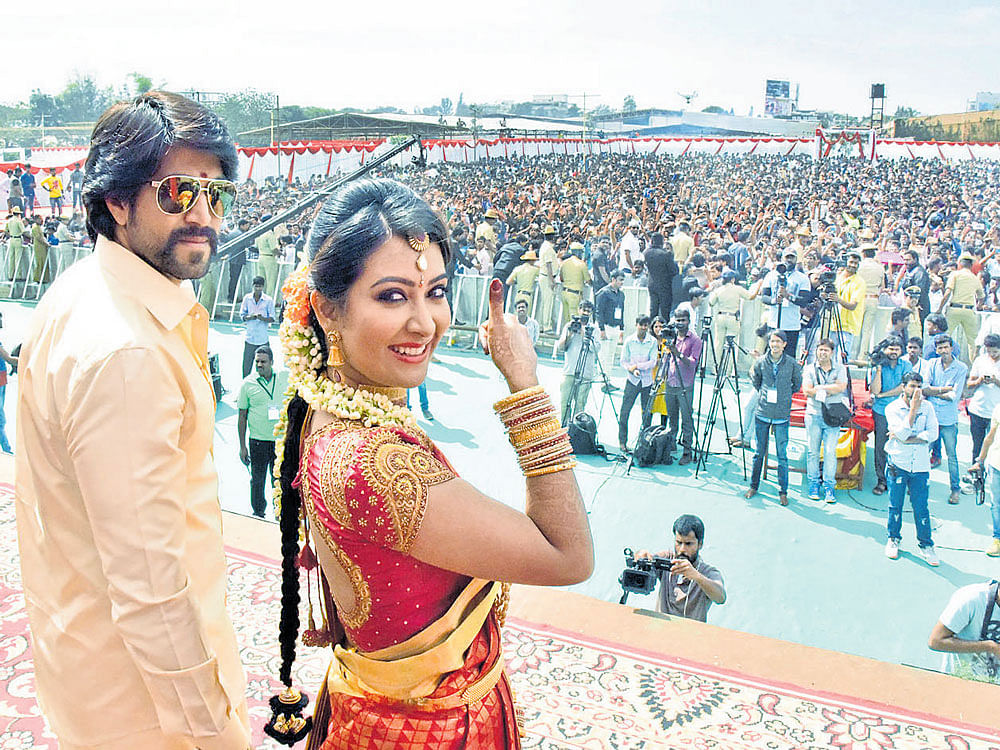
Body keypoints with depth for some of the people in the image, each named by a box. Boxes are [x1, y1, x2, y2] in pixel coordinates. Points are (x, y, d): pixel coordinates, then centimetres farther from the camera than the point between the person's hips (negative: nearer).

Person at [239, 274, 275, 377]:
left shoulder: (268, 300, -2)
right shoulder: (247, 298, 3)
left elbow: (272, 319, -1)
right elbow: (242, 315, 6)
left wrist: (262, 318, -22)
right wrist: (251, 317, -15)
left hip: (263, 339, -1)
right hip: (250, 337, 1)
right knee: (247, 363, 4)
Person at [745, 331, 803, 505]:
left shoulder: (792, 364, -4)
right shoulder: (761, 362, 0)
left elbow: (797, 384, 12)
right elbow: (754, 380, 19)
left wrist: (785, 394, 11)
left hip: (782, 415, -1)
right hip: (762, 413, 2)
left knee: (782, 455, 2)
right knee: (759, 453, 10)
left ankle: (783, 492, 11)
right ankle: (753, 486, 23)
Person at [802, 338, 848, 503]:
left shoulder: (840, 369, 7)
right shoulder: (810, 369, 7)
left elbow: (841, 387, -10)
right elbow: (806, 390, -7)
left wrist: (819, 387, -11)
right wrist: (829, 389, -11)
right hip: (813, 415, 1)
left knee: (830, 452, -5)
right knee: (812, 451, 2)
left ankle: (829, 485, 3)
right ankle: (814, 483, 14)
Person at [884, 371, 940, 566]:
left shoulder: (927, 407, 4)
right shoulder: (892, 408, -3)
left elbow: (932, 433, -8)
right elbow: (902, 434, -17)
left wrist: (907, 439, -15)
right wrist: (913, 409, -19)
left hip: (920, 464, 1)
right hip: (898, 463, -1)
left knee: (921, 506, 3)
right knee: (895, 505, 8)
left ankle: (925, 545, 15)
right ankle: (893, 539, 26)